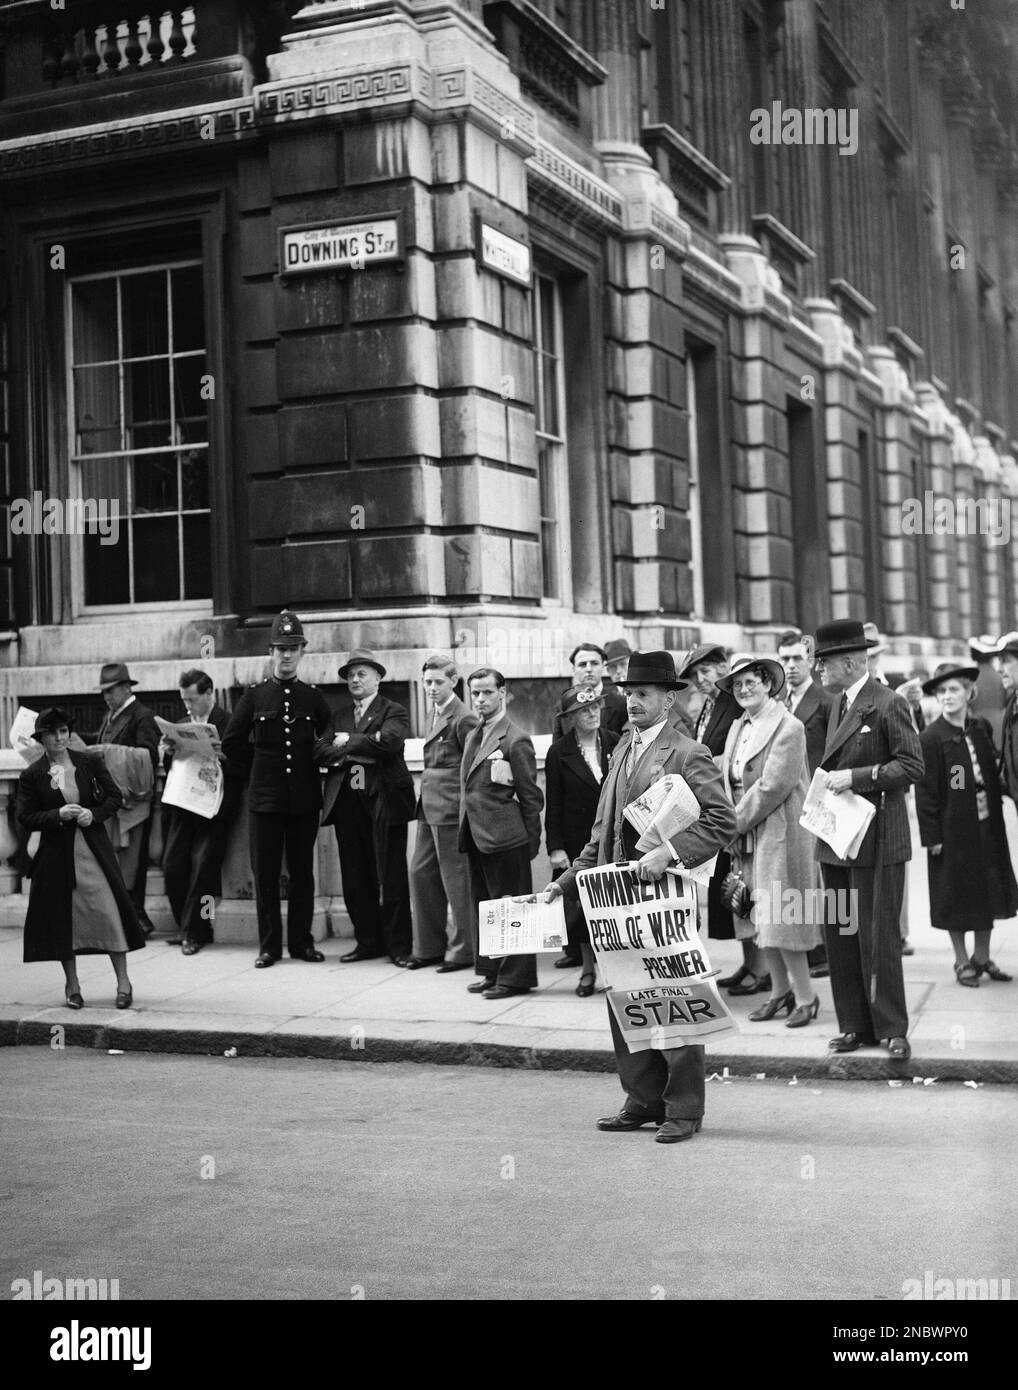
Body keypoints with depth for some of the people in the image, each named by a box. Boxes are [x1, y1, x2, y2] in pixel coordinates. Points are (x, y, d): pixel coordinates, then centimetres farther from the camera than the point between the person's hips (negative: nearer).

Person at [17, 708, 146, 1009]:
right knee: (63, 916, 4)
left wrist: (94, 813, -10)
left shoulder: (90, 763, 4)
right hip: (56, 853, 0)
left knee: (109, 911, -4)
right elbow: (26, 818, -1)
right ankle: (72, 985, 18)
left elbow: (114, 796, 8)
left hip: (94, 848, 1)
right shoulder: (32, 775, -1)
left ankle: (123, 982, 6)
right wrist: (59, 815, -16)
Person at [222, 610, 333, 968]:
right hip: (265, 799, -1)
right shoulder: (254, 695, 2)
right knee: (265, 873, 2)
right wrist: (260, 767, 7)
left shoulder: (313, 697, 6)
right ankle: (269, 946, 10)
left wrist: (311, 763, 8)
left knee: (302, 872, 7)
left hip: (305, 799, 1)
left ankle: (302, 942, 16)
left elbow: (330, 737, 17)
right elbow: (231, 742, 7)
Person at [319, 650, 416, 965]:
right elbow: (322, 752, 4)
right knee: (355, 880, 8)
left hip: (383, 804, -5)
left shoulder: (394, 712, 3)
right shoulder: (341, 717, 18)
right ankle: (368, 942, 18)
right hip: (346, 806, 5)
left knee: (391, 878, -2)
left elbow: (389, 741, -17)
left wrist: (349, 742, -5)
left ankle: (399, 946, 5)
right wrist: (361, 750, -10)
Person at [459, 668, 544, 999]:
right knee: (481, 906, 13)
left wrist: (531, 843, -8)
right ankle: (491, 972, 22)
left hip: (504, 838, -8)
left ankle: (516, 977, 6)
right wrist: (466, 830, 15)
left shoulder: (515, 741, -11)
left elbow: (531, 797, -9)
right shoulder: (472, 736, 14)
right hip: (475, 836, 8)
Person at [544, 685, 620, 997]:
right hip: (578, 840, 0)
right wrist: (555, 847, -6)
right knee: (581, 904, 5)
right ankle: (588, 969, 20)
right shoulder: (559, 753, -2)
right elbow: (553, 804, -1)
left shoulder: (616, 744, 1)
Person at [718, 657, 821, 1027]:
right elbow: (729, 780, 14)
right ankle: (780, 991, 21)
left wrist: (738, 821, -12)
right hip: (746, 836, 7)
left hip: (779, 834, -7)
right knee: (761, 919, 10)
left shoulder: (788, 727, -12)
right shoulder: (738, 727, 12)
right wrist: (734, 822, 2)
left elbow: (773, 786, -17)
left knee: (780, 918, -5)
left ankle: (805, 996, 6)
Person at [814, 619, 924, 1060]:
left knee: (878, 938, -2)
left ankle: (891, 1029, 9)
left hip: (875, 840, -8)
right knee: (840, 937, 9)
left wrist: (857, 777, -18)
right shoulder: (839, 705, 15)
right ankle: (855, 1026, 18)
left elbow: (912, 765, -14)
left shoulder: (887, 704, -11)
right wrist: (830, 784, 8)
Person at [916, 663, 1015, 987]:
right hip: (952, 832, -5)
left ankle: (982, 957, 26)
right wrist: (932, 836, -14)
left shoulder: (981, 729, 5)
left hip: (986, 826, 5)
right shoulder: (930, 738, -11)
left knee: (988, 890, 12)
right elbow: (925, 792, -11)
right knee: (956, 897, 5)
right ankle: (962, 961, 18)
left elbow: (992, 776, 12)